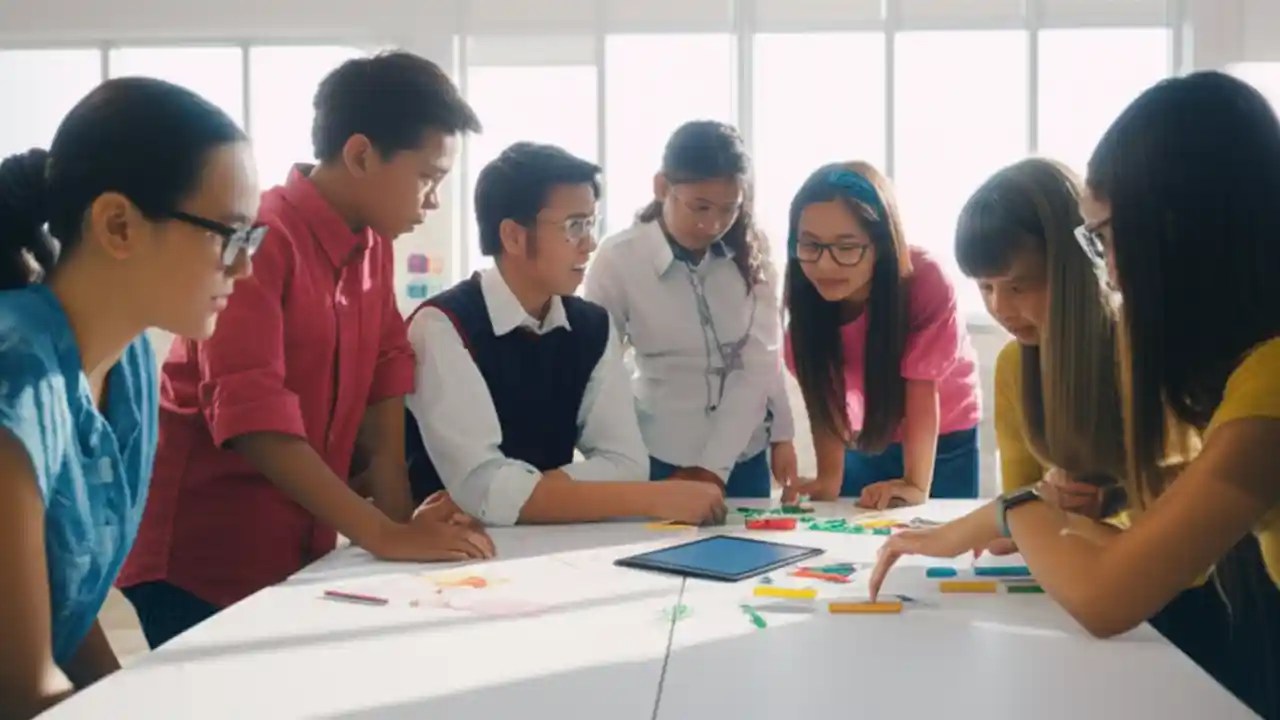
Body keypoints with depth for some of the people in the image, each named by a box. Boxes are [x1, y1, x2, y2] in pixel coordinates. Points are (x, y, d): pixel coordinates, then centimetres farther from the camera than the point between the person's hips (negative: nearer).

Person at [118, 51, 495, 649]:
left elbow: (380, 389, 5)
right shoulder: (258, 240, -20)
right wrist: (385, 537, -29)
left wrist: (402, 521, -8)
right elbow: (252, 418, -27)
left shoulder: (375, 246, 6)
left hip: (299, 558, 7)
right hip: (199, 566, -7)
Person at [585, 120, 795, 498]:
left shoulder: (748, 253, -5)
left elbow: (759, 363, -10)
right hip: (661, 463, -3)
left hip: (744, 459, 3)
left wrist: (715, 466, -18)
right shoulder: (618, 261, -13)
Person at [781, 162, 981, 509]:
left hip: (944, 440, -2)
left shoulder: (925, 282, -31)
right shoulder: (807, 292, -22)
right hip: (865, 440, 3)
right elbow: (822, 389, -20)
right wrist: (829, 478, -29)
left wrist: (916, 485, -37)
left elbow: (922, 387, -31)